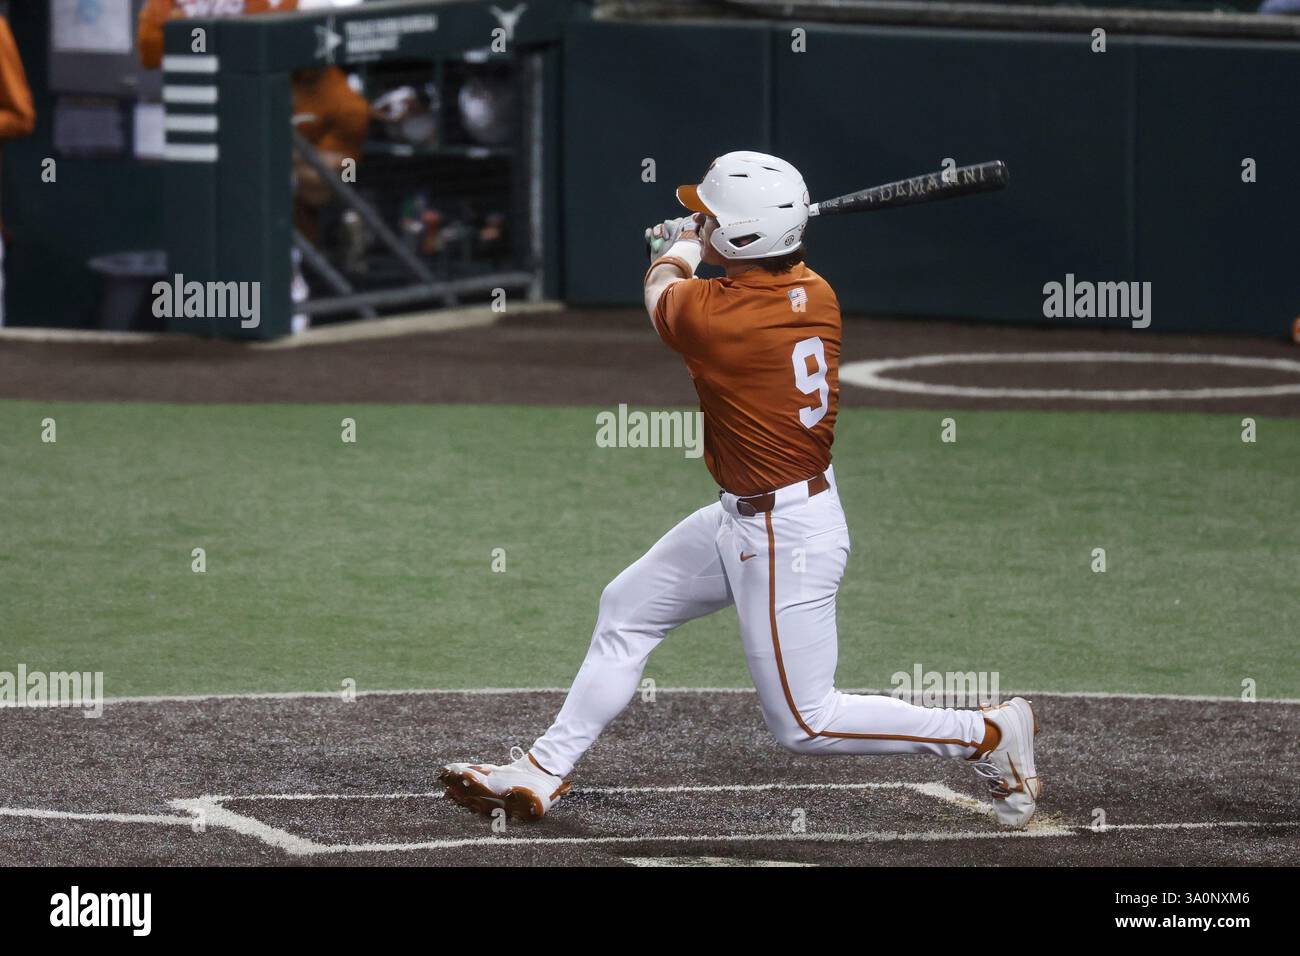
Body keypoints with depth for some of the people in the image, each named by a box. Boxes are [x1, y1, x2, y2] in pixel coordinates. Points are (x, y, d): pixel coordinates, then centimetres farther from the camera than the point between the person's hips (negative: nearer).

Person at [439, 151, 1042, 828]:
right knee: (627, 607, 19)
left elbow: (661, 289, 0)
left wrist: (678, 249, 22)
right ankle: (542, 773, 28)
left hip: (787, 538, -10)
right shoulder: (815, 293, -5)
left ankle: (989, 734, 6)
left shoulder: (711, 315, -25)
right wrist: (695, 243, 30)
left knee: (805, 723, 0)